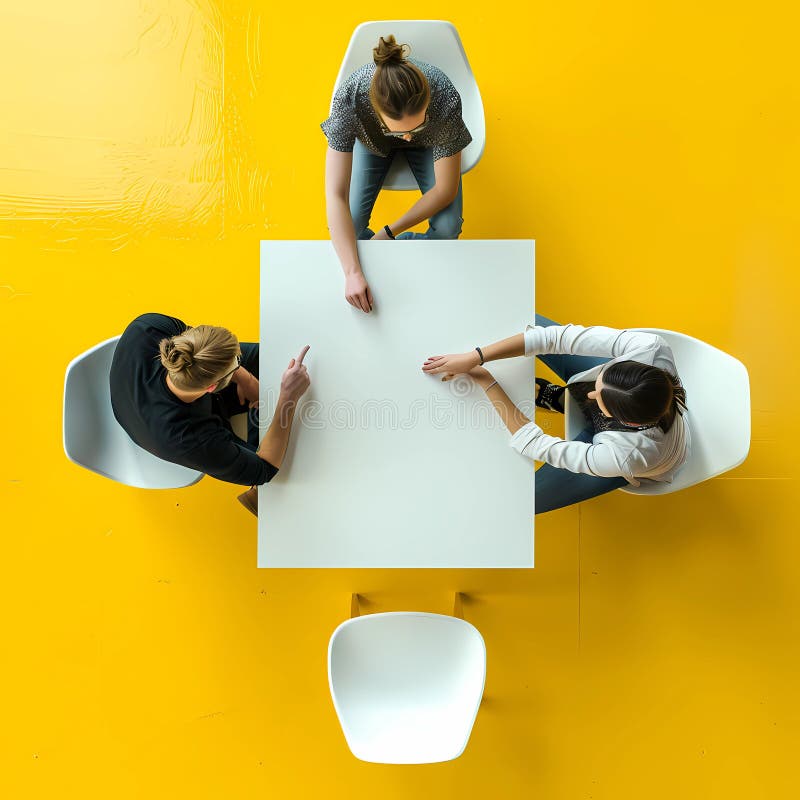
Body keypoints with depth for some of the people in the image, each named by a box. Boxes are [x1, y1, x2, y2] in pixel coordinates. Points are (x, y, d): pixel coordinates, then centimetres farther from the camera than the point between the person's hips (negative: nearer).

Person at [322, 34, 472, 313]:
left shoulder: (446, 100, -40)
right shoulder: (349, 98, -42)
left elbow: (446, 189, -28)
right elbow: (336, 196, -42)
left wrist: (389, 232, -28)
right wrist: (353, 273, -49)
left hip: (429, 143, 0)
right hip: (370, 140, 0)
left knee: (448, 227, -21)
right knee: (348, 227, -19)